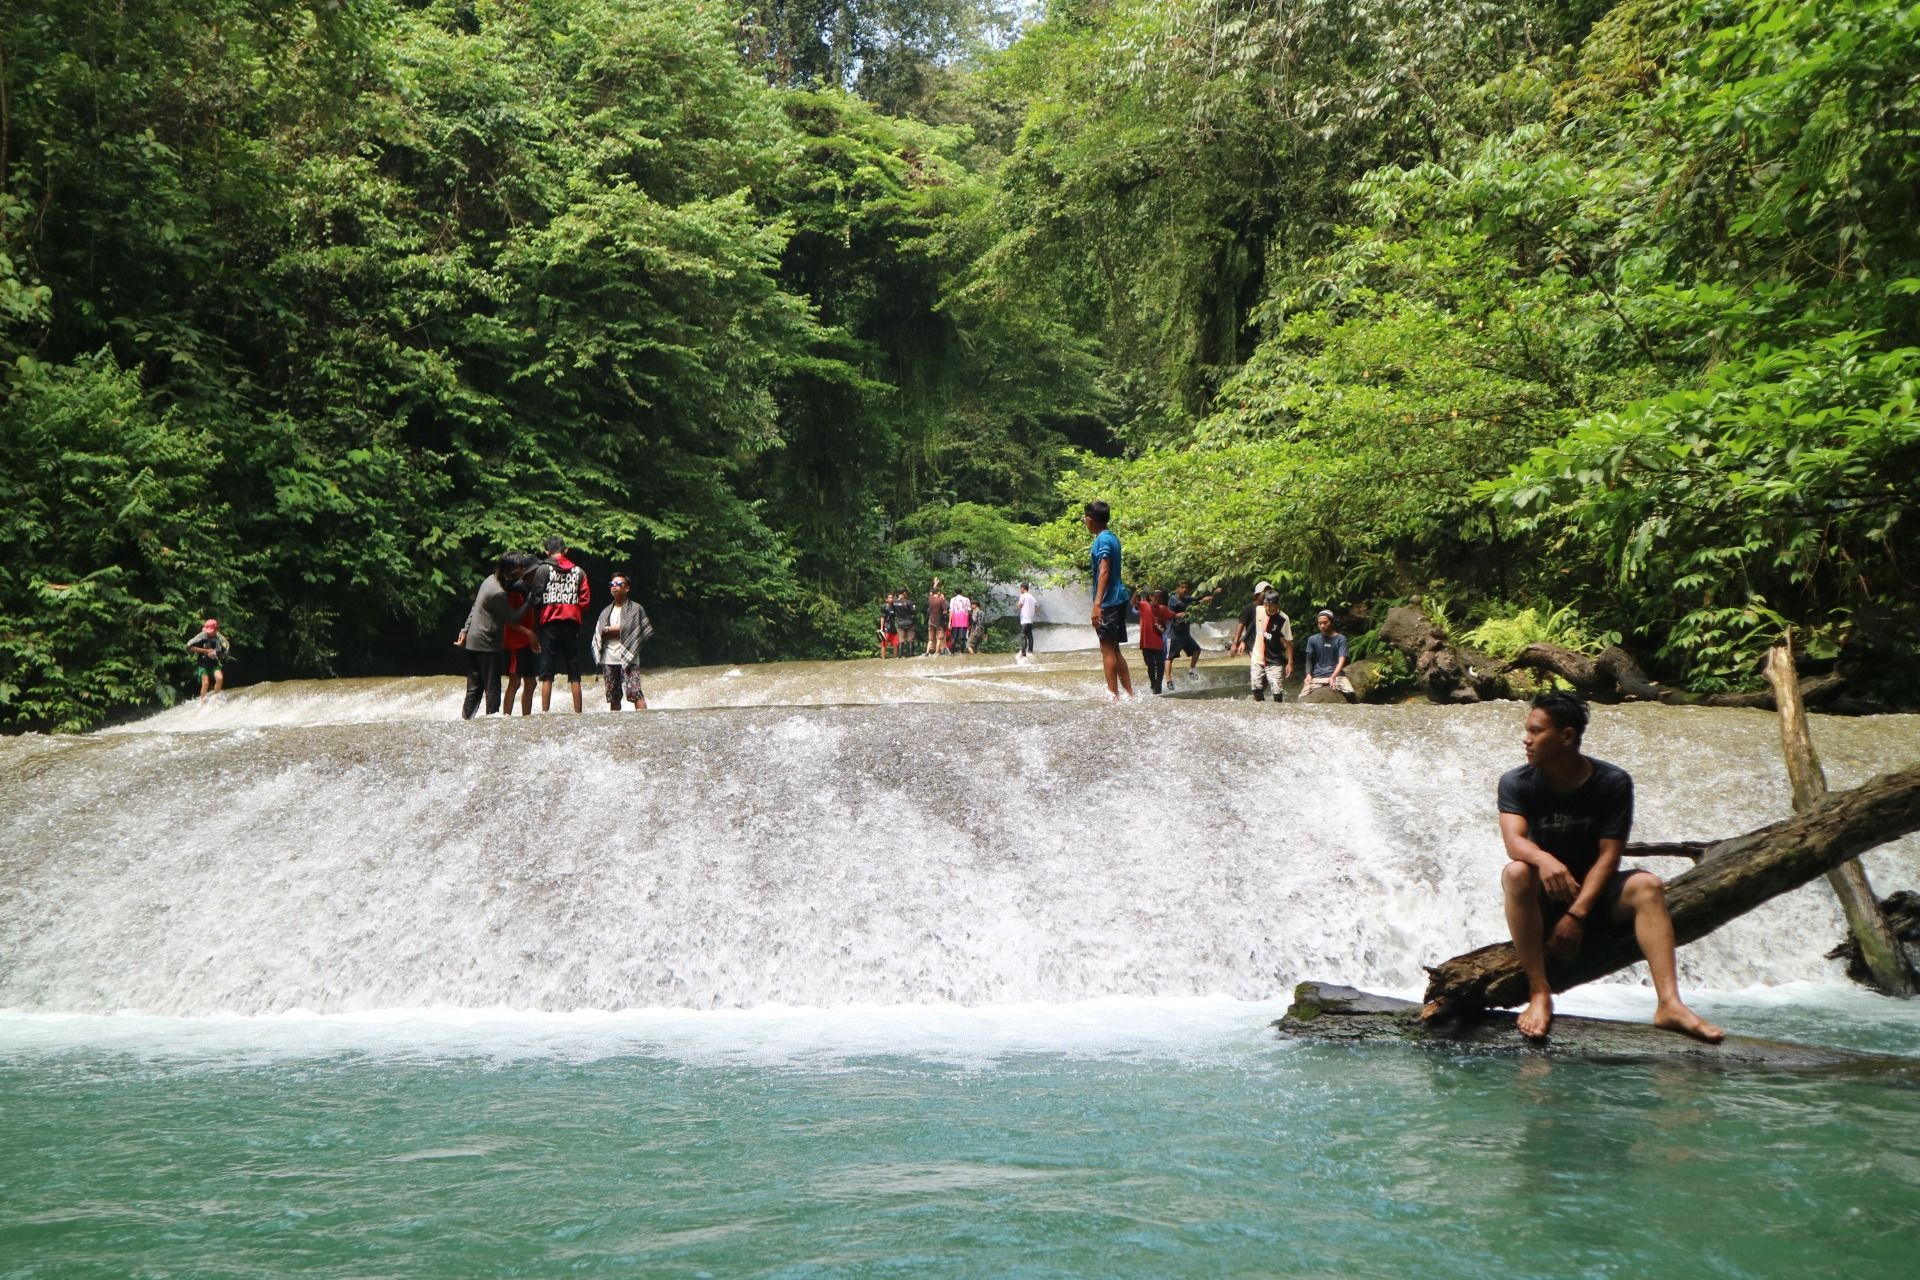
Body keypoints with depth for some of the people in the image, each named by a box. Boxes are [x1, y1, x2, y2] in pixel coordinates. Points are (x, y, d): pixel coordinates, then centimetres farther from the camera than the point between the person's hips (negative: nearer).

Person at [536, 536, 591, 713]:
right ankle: (578, 713, 5)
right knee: (574, 674, 6)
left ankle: (545, 713, -3)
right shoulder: (578, 571, 7)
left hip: (549, 623, -2)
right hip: (572, 624, 2)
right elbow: (585, 599, 3)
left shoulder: (543, 569, -1)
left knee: (547, 674, 1)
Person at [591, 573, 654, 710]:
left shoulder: (635, 609, 4)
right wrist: (613, 630, -8)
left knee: (635, 693, -17)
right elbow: (598, 633, 10)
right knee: (613, 697, 7)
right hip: (608, 660, 5)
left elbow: (647, 632, -3)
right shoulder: (606, 612, 18)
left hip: (628, 659, -5)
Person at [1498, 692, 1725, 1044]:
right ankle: (1539, 992, -34)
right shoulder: (1516, 783, -7)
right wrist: (1544, 860, -48)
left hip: (1595, 893, 1)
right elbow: (1514, 840, -24)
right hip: (1543, 899, -1)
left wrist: (1577, 913, -27)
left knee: (1647, 886, -26)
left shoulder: (1613, 783, -8)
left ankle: (1668, 1004, -36)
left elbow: (1609, 855, -14)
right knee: (1516, 873, -33)